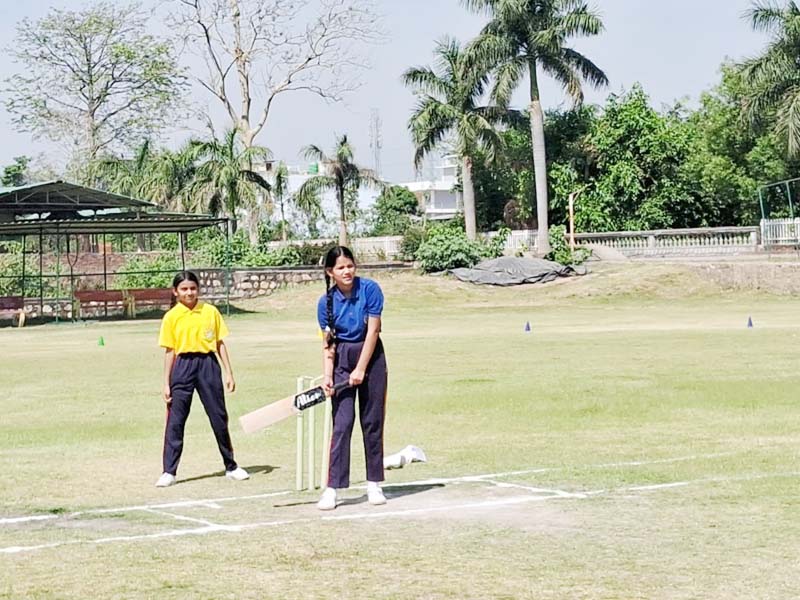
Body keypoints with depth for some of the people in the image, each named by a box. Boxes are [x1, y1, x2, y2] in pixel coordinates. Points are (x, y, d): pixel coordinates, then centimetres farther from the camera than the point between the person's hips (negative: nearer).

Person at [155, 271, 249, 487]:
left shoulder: (211, 312, 4)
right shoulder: (171, 317, 1)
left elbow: (220, 344, 8)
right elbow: (170, 351, 3)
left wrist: (229, 373, 4)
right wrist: (166, 383, 1)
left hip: (208, 364, 1)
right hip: (183, 366, -1)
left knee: (219, 417, 8)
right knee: (175, 420, -2)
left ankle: (231, 467, 20)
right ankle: (169, 472, 4)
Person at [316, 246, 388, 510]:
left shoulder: (370, 289, -12)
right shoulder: (326, 302, -6)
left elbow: (372, 331, -12)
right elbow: (328, 344, -3)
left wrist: (361, 370, -14)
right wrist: (328, 376, -15)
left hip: (370, 356, 0)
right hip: (342, 359, 0)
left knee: (373, 421, 5)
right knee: (342, 423, -8)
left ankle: (374, 484, 15)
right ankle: (333, 488, -9)